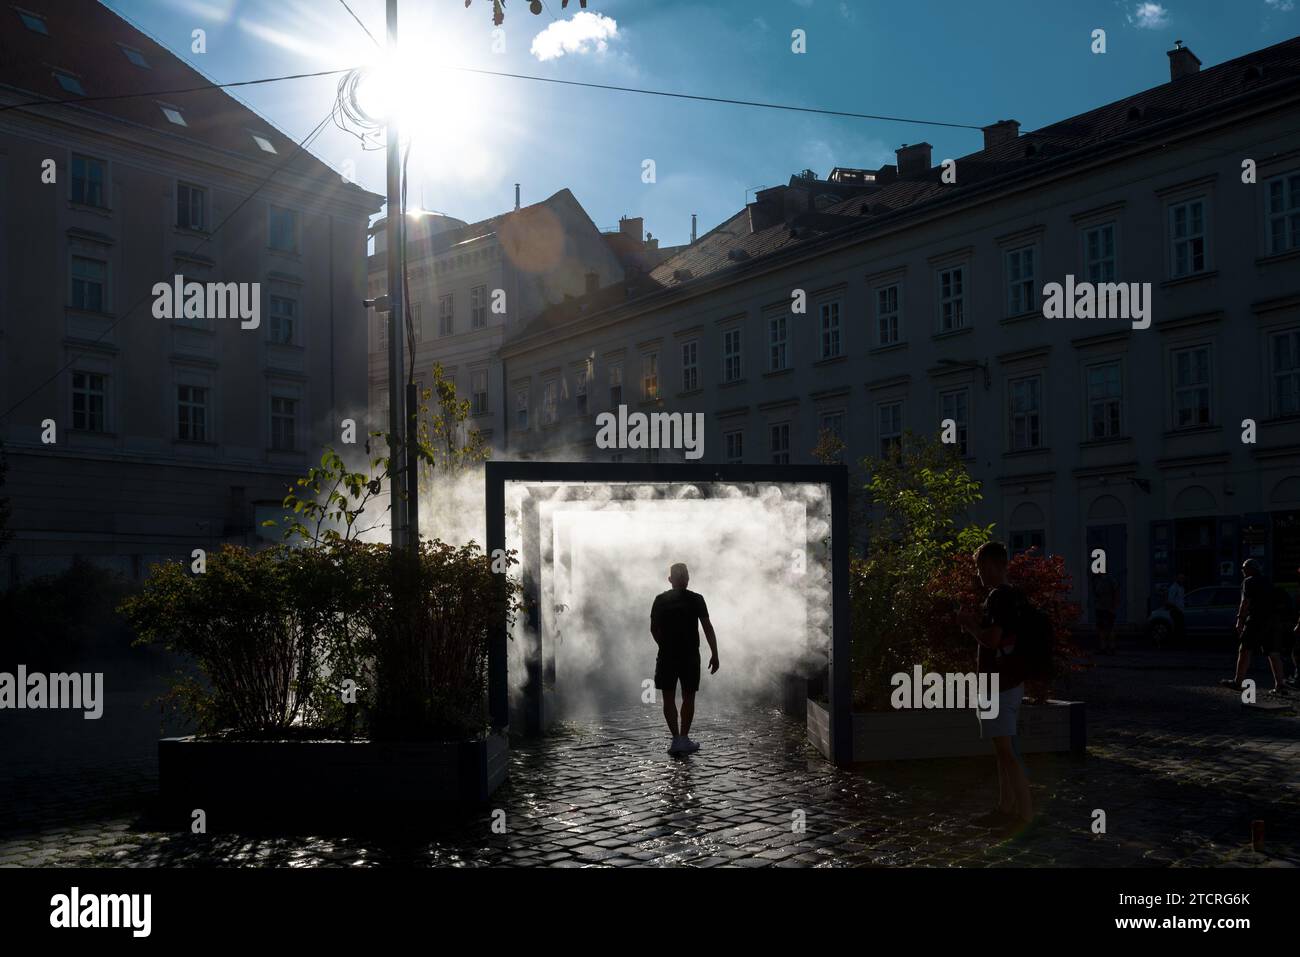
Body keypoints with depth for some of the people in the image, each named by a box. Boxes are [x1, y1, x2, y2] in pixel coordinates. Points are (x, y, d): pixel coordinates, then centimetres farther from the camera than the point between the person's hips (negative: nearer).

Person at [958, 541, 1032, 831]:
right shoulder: (1006, 595, 15)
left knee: (1005, 748, -7)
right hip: (1004, 680, 10)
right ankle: (1006, 807, 20)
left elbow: (992, 639, -24)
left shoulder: (999, 597, -17)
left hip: (1001, 684, -10)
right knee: (1003, 747, 14)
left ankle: (1024, 811, -4)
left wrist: (968, 623, -9)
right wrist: (976, 622, 10)